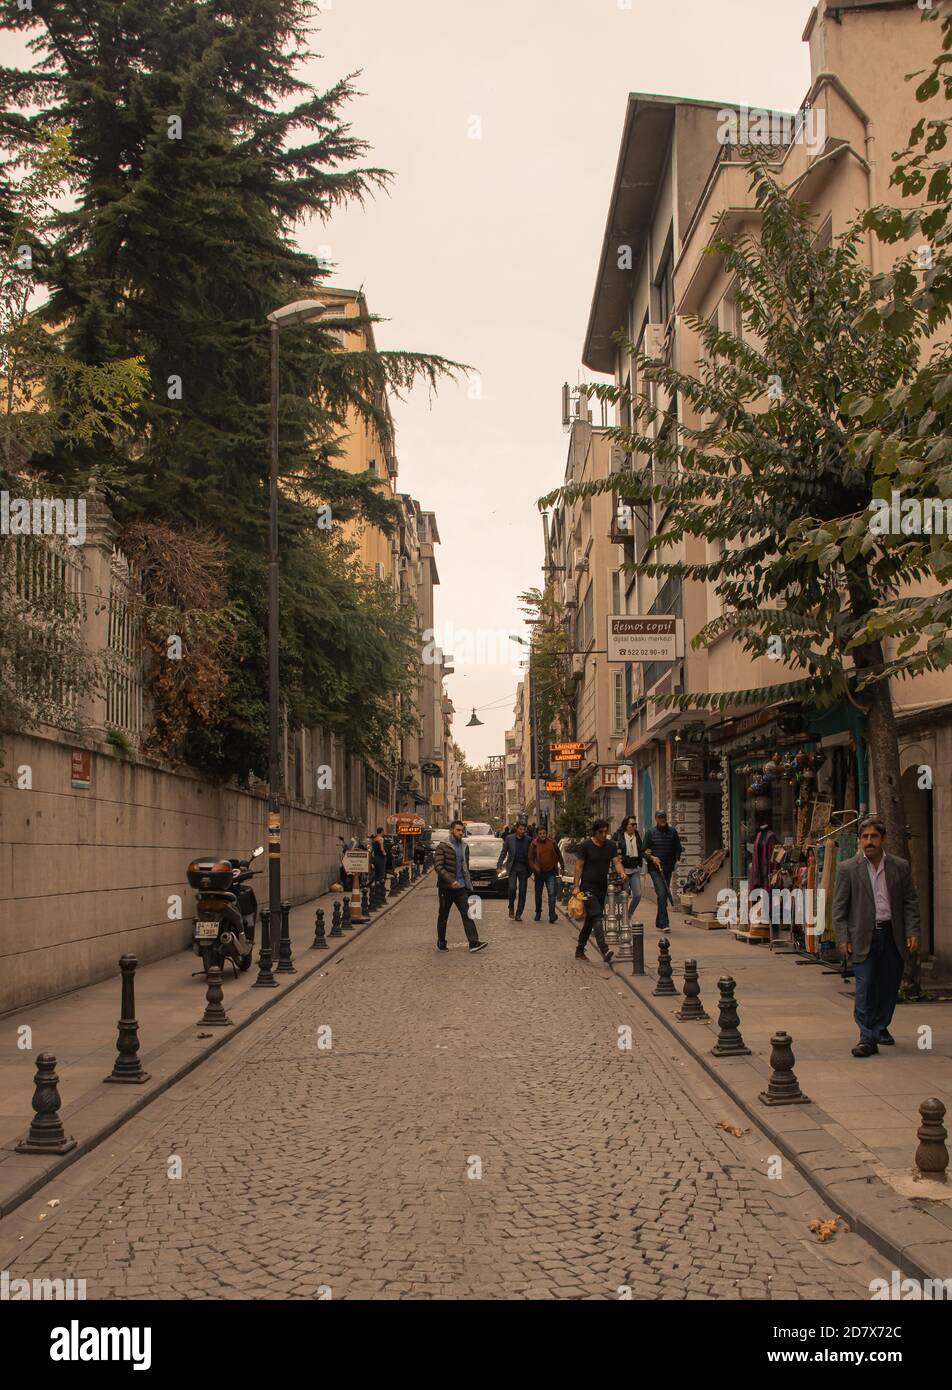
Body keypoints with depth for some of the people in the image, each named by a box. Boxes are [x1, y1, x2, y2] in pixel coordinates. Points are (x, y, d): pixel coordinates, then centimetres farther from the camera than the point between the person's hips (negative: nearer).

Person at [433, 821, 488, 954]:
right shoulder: (442, 846, -9)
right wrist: (451, 881, -25)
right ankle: (441, 943, 19)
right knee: (443, 916, 7)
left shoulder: (465, 846, 10)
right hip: (446, 887, -4)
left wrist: (468, 885, 15)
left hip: (460, 887, 4)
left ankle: (474, 943, -11)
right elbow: (438, 866, -17)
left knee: (467, 914, -6)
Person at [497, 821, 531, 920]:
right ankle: (511, 907, 8)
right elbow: (503, 852, 6)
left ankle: (518, 915, 9)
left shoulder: (528, 840, 2)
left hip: (524, 867, 1)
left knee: (522, 892, 1)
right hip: (513, 866, -1)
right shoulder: (509, 839, 1)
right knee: (512, 887, -18)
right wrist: (499, 866, -1)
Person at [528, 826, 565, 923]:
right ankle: (538, 913, 27)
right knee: (538, 894, 11)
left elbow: (559, 855, 14)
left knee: (552, 893, -13)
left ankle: (552, 914, -17)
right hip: (539, 873, 1)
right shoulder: (534, 844, -2)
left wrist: (562, 867, 17)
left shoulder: (552, 843, 2)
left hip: (550, 872, -1)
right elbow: (530, 859, 0)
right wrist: (534, 868, -17)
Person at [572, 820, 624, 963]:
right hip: (588, 887, -6)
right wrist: (576, 886, -12)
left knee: (590, 919, 13)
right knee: (597, 916, -19)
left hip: (602, 887, 6)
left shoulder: (611, 846, 7)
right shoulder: (585, 846, -7)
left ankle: (579, 950, 25)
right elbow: (578, 866, -6)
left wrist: (621, 872, -22)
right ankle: (604, 951, -29)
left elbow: (616, 861, 0)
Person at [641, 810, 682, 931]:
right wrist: (652, 857, -17)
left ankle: (659, 922, 24)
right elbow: (644, 851, 0)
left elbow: (678, 848, 15)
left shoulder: (672, 831, 7)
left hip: (668, 868, 4)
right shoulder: (651, 832, -1)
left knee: (665, 895, 11)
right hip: (655, 868, -4)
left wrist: (676, 859, 0)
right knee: (661, 893, -15)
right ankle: (664, 923, -17)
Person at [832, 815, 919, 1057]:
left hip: (893, 936, 2)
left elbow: (910, 903, 8)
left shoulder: (900, 867, 6)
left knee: (889, 987, 11)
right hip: (863, 937, -2)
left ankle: (881, 1027, 31)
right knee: (865, 989, -6)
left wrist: (912, 933, -2)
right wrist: (842, 939, -8)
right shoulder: (847, 869, 0)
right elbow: (839, 908, 0)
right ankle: (868, 1038, -3)